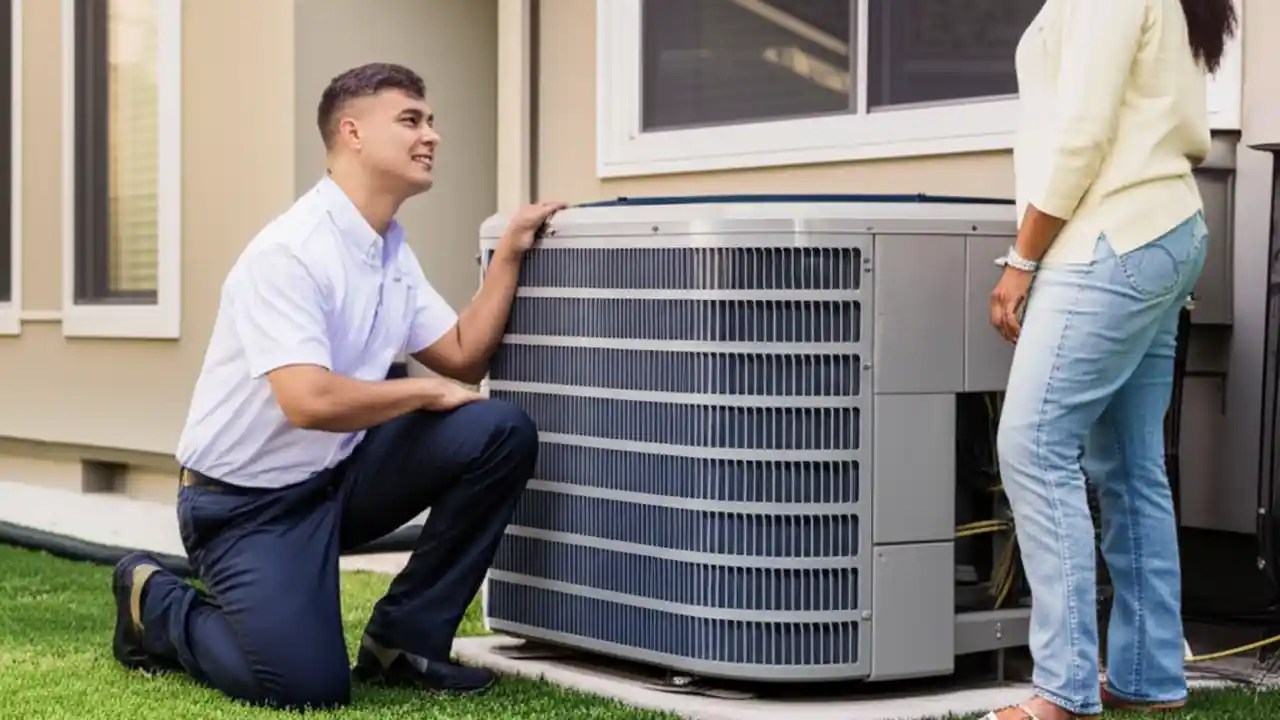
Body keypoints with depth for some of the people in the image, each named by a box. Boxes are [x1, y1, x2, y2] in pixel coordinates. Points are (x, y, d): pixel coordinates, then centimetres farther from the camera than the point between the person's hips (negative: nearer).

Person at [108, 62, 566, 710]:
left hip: (337, 474, 8)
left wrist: (510, 250, -1)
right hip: (248, 499, -8)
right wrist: (428, 392, -18)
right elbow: (310, 401, -33)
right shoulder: (289, 252, -24)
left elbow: (464, 358, 9)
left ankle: (404, 640, 0)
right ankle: (156, 606, 11)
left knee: (499, 433, -12)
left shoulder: (392, 249, 6)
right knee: (308, 685, -20)